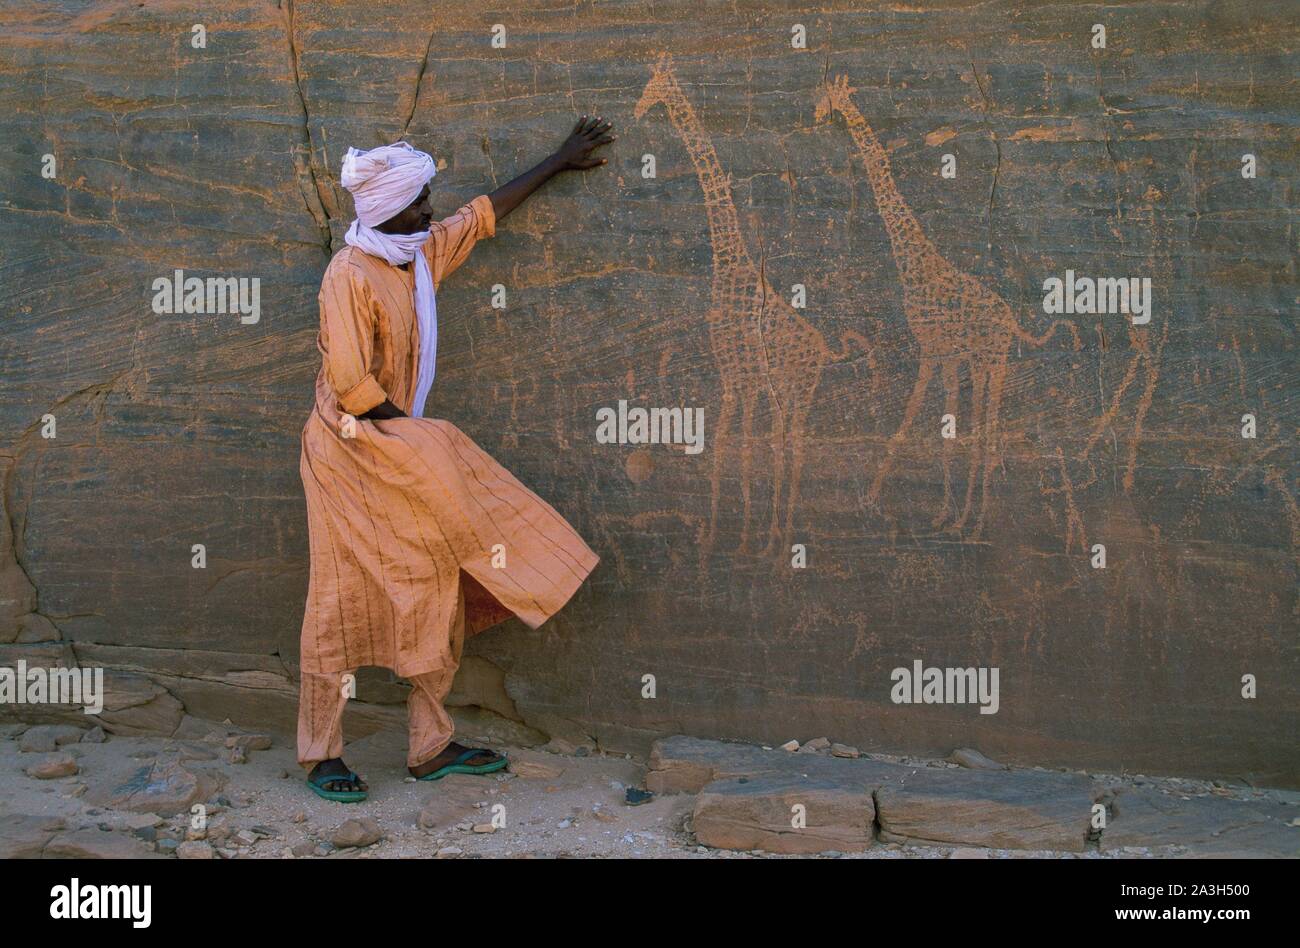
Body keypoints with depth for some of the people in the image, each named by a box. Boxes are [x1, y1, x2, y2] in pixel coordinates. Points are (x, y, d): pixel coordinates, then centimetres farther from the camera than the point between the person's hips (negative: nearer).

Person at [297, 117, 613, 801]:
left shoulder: (421, 255, 8)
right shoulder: (350, 275, -17)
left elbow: (484, 213, 21)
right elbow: (351, 384, -21)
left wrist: (559, 162, 26)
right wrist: (408, 430, -12)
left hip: (403, 450, 8)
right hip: (351, 449, -8)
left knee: (435, 589, 6)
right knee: (342, 605, -3)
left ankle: (431, 747, 12)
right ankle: (321, 756, 5)